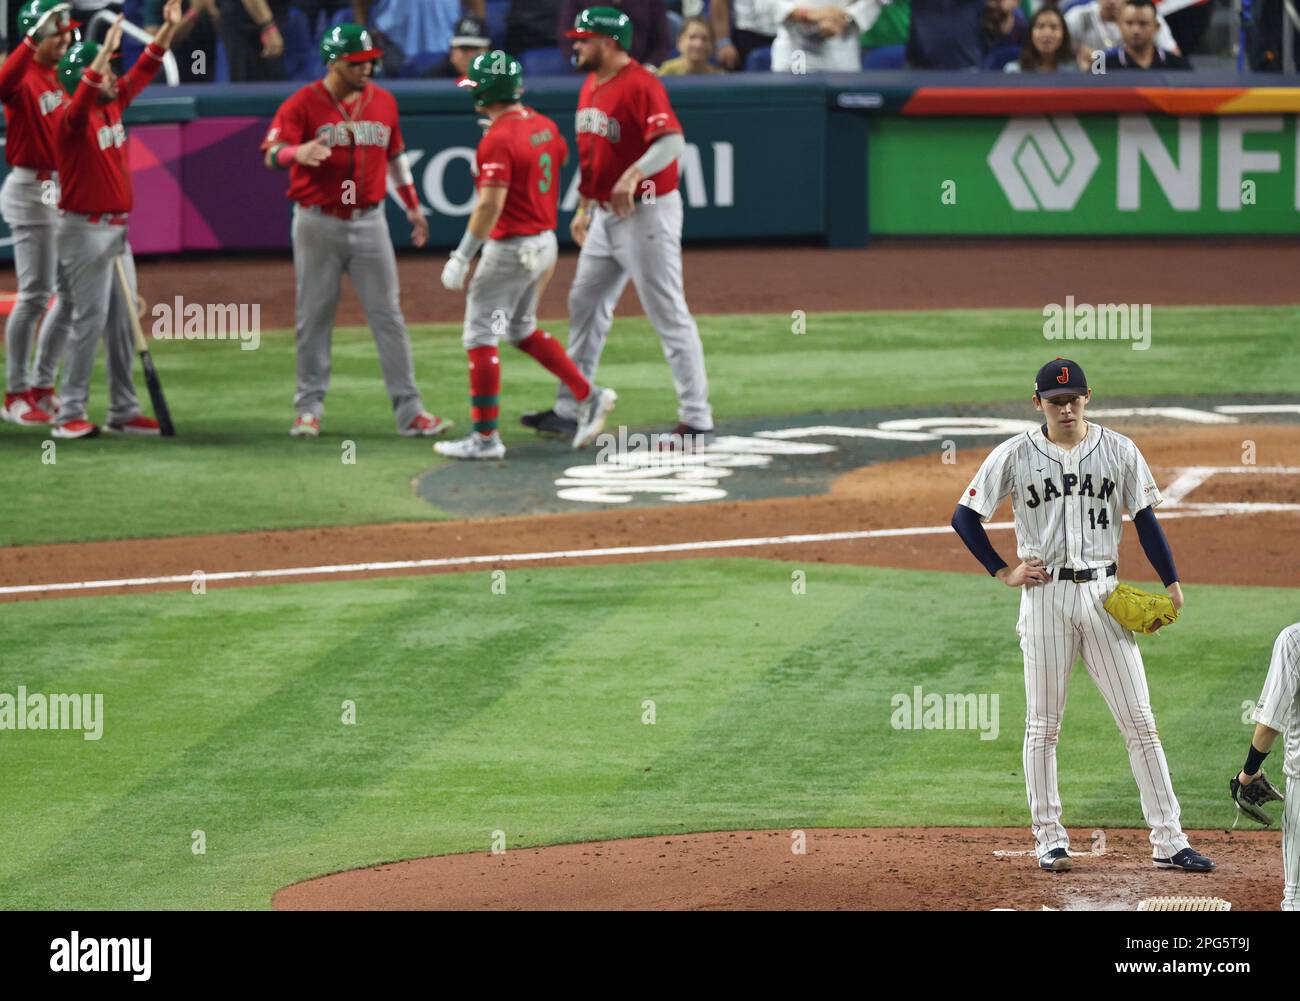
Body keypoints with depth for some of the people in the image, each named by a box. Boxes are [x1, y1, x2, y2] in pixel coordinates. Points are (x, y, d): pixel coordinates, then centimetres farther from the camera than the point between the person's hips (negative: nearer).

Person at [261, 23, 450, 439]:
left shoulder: (383, 102, 7)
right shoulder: (303, 103, -8)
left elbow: (395, 155, 20)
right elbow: (271, 153, -19)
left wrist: (412, 206, 20)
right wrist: (296, 152, -42)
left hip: (369, 222, 3)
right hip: (318, 224, -3)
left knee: (388, 315, 1)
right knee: (314, 318, 3)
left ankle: (409, 410, 1)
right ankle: (309, 408, 14)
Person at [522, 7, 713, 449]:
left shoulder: (641, 85, -18)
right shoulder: (590, 86, 12)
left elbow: (672, 141, -30)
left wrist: (634, 173, -42)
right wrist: (584, 207, 23)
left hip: (646, 212, -10)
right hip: (605, 216, 10)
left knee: (669, 315, -8)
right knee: (584, 306, 15)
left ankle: (697, 423, -6)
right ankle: (569, 410, 26)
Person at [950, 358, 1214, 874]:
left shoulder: (1118, 451, 3)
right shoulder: (1014, 455, -1)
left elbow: (1144, 517, 7)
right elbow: (964, 517, 4)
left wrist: (1172, 583, -1)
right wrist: (1003, 572, -2)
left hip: (1103, 594, 1)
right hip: (1045, 595, -1)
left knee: (1139, 720, -1)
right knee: (1043, 724, 3)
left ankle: (1168, 841, -1)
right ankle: (1050, 839, 11)